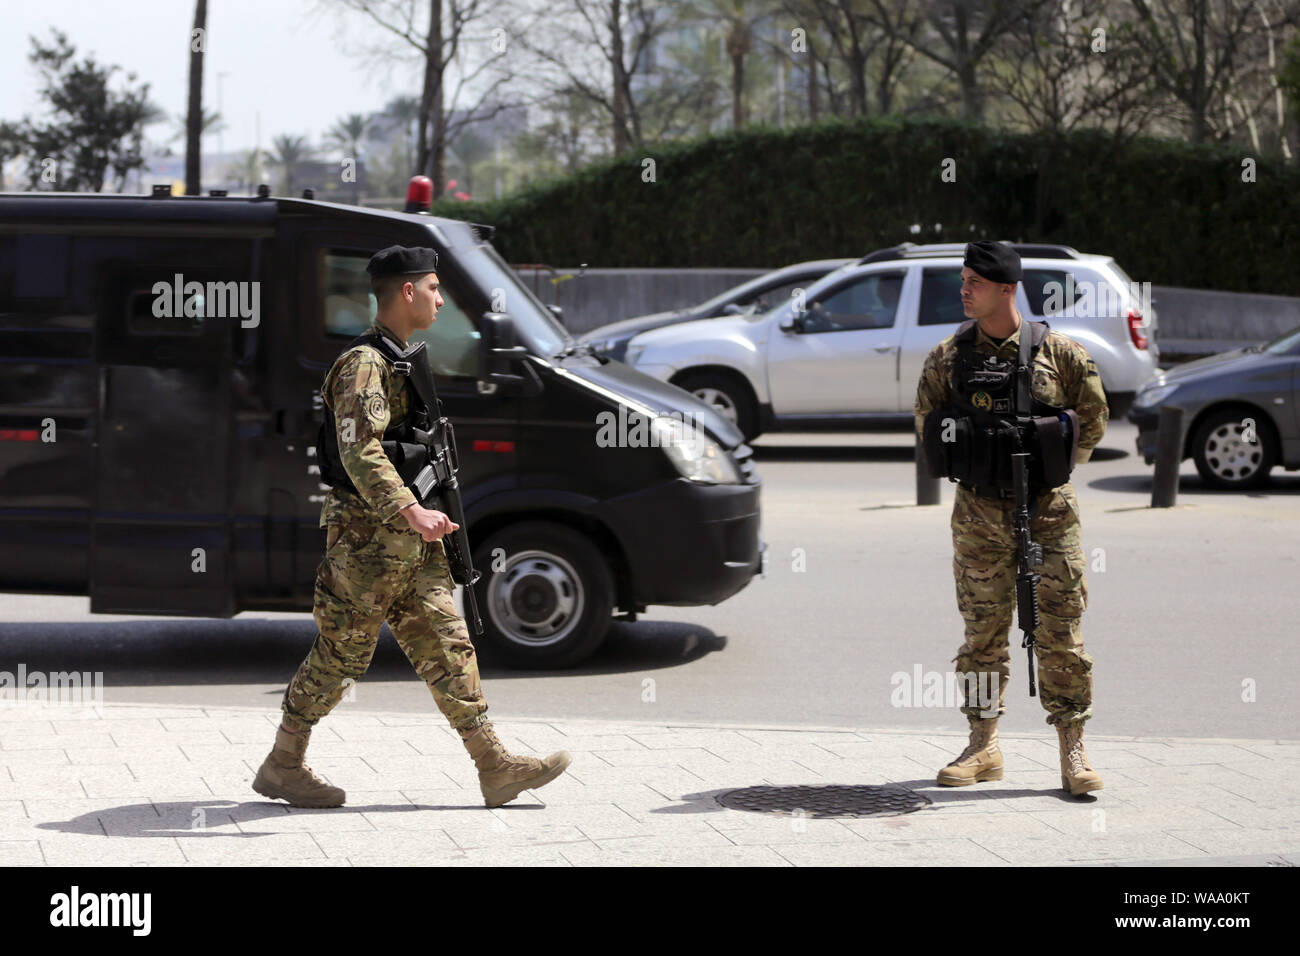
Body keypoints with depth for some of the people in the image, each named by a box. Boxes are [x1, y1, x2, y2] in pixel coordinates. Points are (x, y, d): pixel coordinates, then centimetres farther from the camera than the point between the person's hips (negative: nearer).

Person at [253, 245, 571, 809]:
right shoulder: (363, 364, -15)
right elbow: (360, 451, -27)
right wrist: (412, 512, -36)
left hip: (411, 543, 9)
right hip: (368, 537, -9)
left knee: (447, 646, 6)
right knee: (340, 656, -1)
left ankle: (495, 768, 5)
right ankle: (281, 767, 11)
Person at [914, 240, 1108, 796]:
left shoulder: (1060, 353, -3)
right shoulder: (947, 358, 3)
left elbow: (1092, 420, 8)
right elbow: (927, 423, 15)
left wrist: (1047, 465, 5)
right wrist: (973, 467, 9)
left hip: (1048, 509, -2)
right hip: (978, 515, 2)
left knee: (1060, 630, -3)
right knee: (983, 630, 7)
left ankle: (1073, 751, 3)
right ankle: (983, 747, 16)